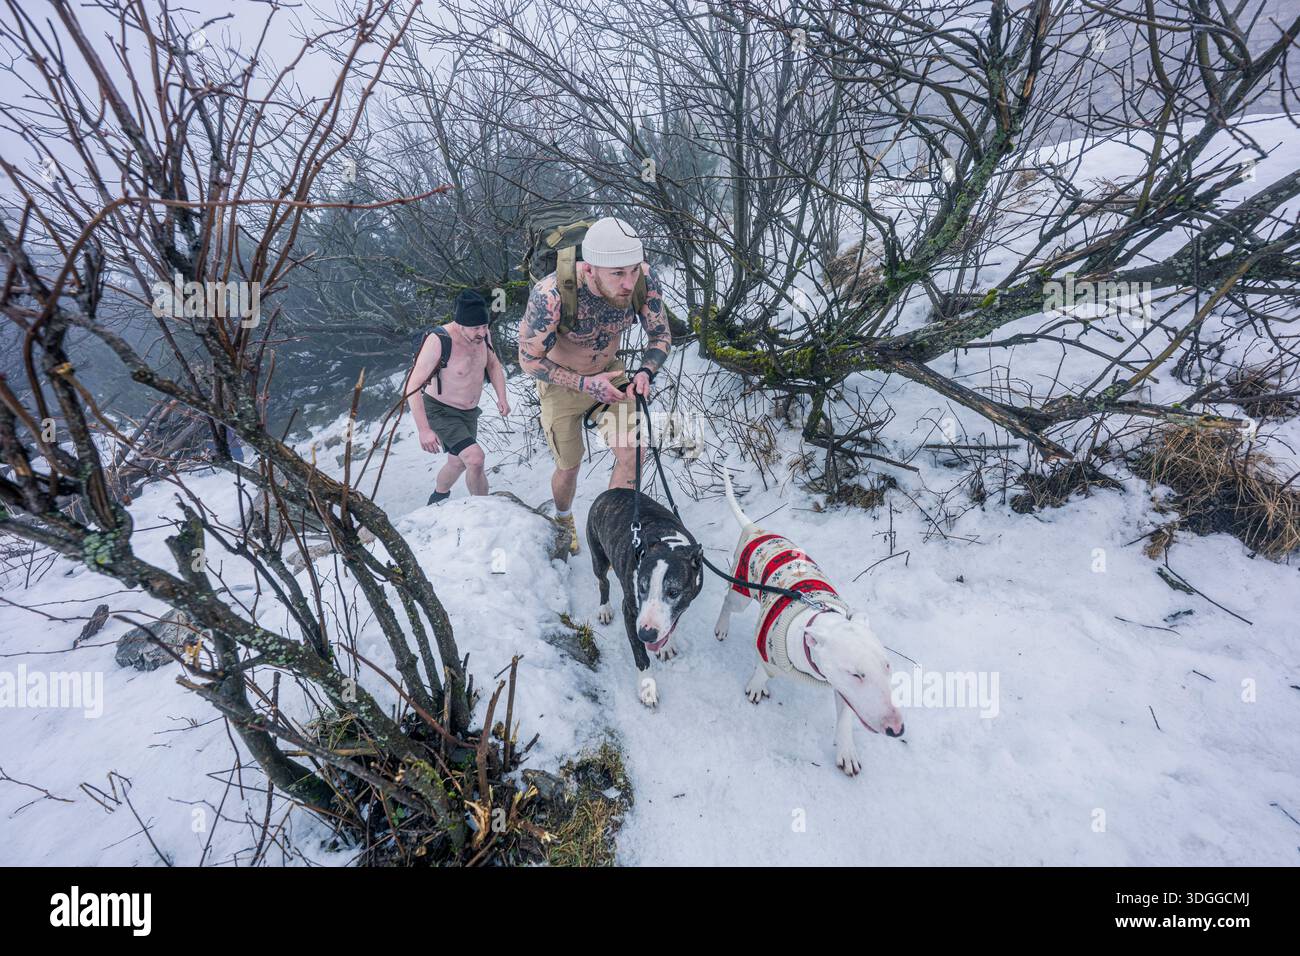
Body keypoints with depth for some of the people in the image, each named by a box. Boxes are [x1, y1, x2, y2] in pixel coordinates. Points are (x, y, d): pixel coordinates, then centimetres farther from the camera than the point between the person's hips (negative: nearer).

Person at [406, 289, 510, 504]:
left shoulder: (481, 333, -9)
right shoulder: (438, 341, -29)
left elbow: (493, 365, 9)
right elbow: (413, 386, -28)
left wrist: (502, 397, -6)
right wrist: (423, 430, -34)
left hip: (468, 412, 7)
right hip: (440, 412, -7)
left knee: (458, 464, 24)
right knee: (475, 459, -25)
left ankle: (438, 498, 53)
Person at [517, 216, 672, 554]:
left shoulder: (643, 278, -27)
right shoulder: (551, 295, -39)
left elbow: (661, 335, -11)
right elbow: (529, 360, -23)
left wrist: (645, 371, -31)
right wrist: (586, 384, -33)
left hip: (610, 374, 3)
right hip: (561, 383, -3)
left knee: (633, 454, -8)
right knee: (569, 466, 12)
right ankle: (563, 520, 46)